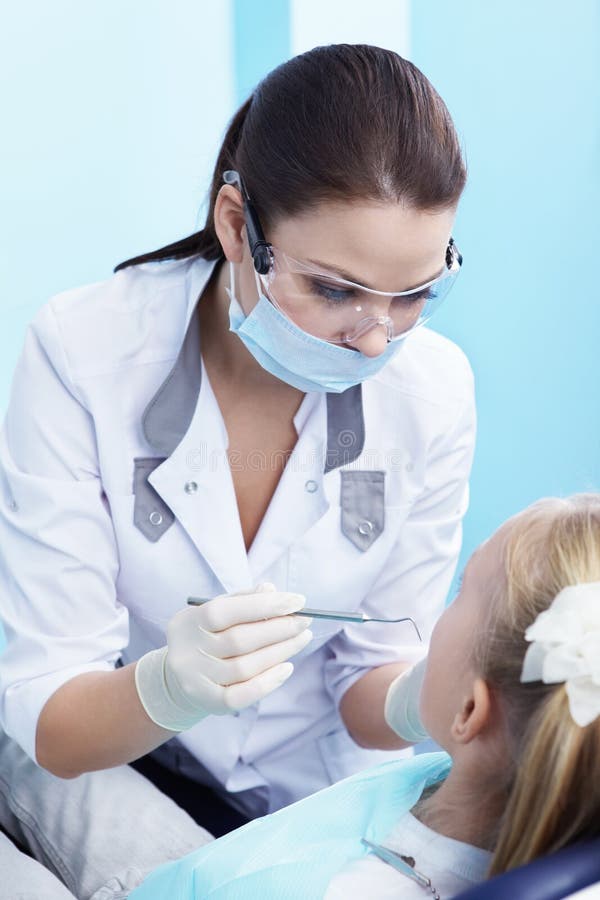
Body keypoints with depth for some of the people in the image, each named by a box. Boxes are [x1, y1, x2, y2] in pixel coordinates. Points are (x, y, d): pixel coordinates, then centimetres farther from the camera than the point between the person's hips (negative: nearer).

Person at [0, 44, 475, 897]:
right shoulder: (81, 356, -23)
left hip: (316, 787, 3)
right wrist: (171, 688, -43)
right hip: (95, 762, -2)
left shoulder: (433, 388, -15)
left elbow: (368, 682, -5)